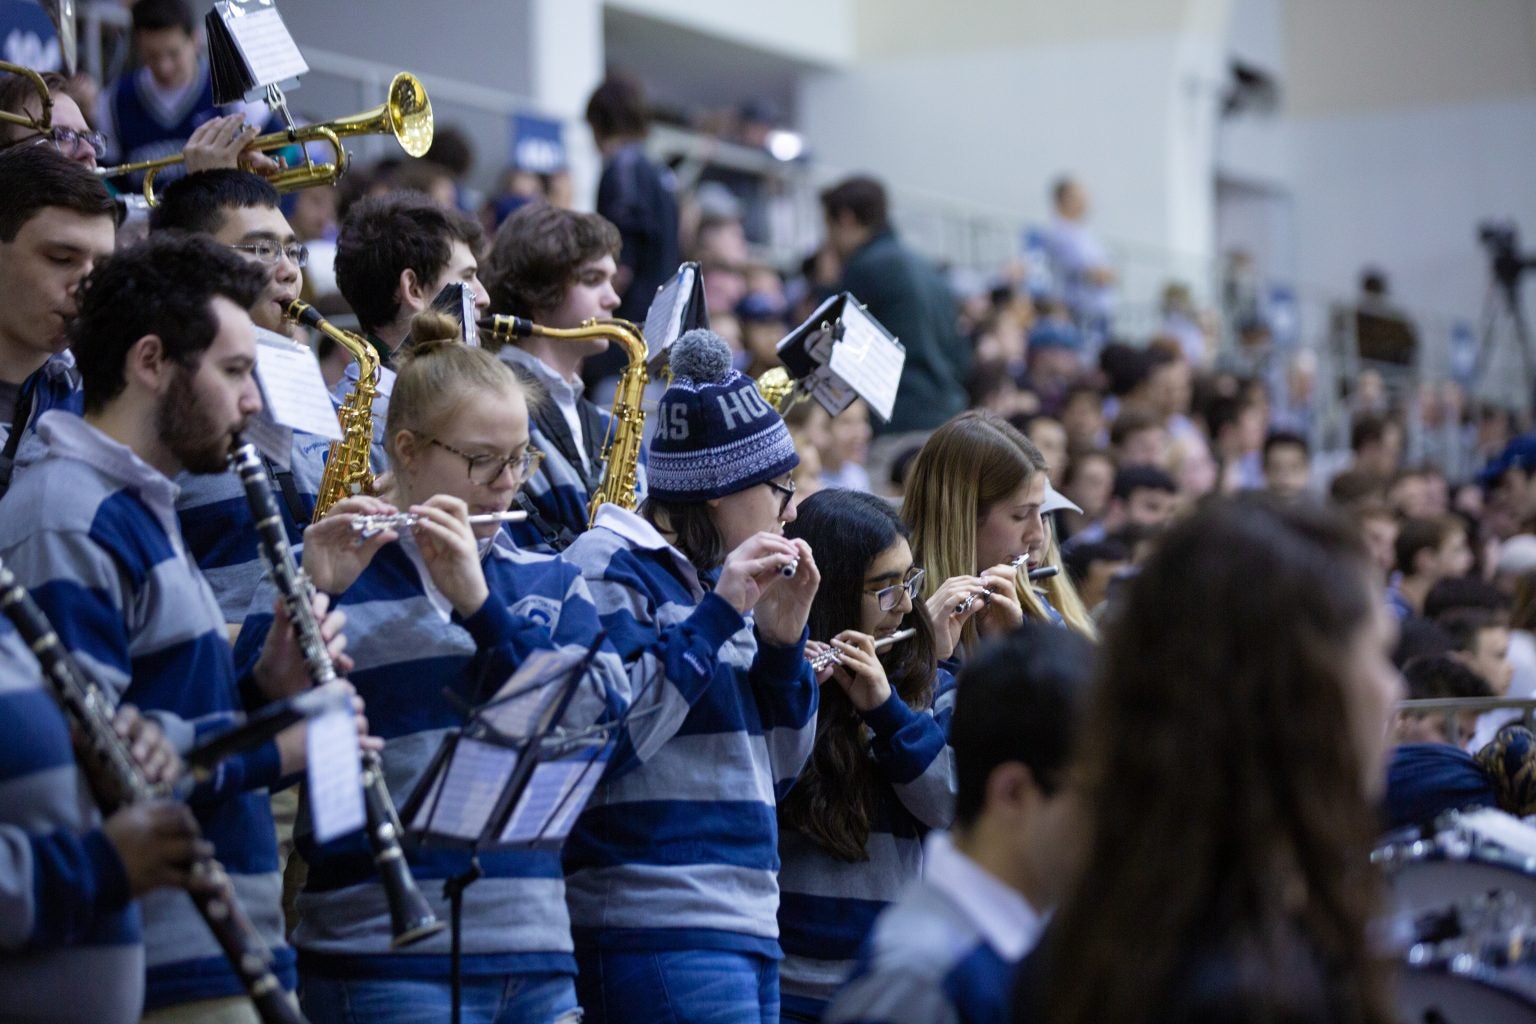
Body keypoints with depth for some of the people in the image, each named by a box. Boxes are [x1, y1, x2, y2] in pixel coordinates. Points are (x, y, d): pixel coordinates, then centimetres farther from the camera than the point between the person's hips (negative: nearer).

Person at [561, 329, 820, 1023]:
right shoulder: (610, 566, -7)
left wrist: (782, 639, 3)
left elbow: (776, 769, 17)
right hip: (659, 932, -9)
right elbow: (607, 738, -21)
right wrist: (718, 615, -17)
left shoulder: (719, 580, 17)